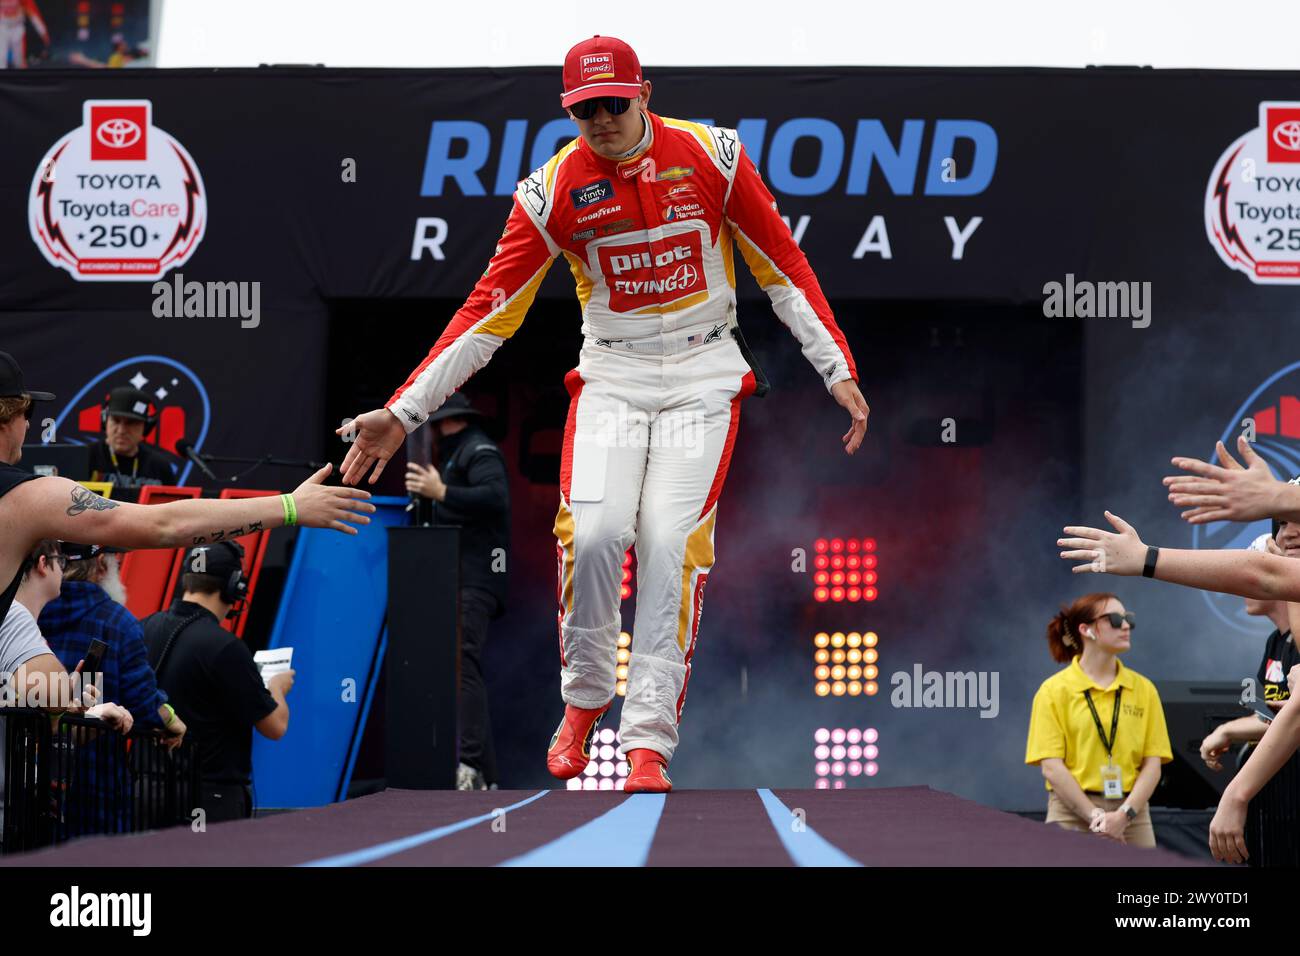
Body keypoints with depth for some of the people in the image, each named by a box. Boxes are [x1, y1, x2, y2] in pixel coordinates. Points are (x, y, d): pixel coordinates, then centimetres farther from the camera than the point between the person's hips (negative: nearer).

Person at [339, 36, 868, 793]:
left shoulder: (712, 156, -7)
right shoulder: (553, 190, -5)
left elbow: (783, 266, 1)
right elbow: (491, 308, -4)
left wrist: (837, 368, -5)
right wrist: (402, 413, -10)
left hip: (703, 376, -1)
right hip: (612, 375, 1)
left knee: (671, 543, -15)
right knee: (594, 531, -19)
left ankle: (650, 740, -11)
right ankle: (585, 698, 5)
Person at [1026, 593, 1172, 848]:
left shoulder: (1143, 689, 10)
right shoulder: (1055, 690, 2)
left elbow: (1152, 764, 4)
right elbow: (1051, 767, -6)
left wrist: (1124, 815, -11)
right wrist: (1095, 816, -14)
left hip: (1132, 813, 3)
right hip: (1073, 814, -3)